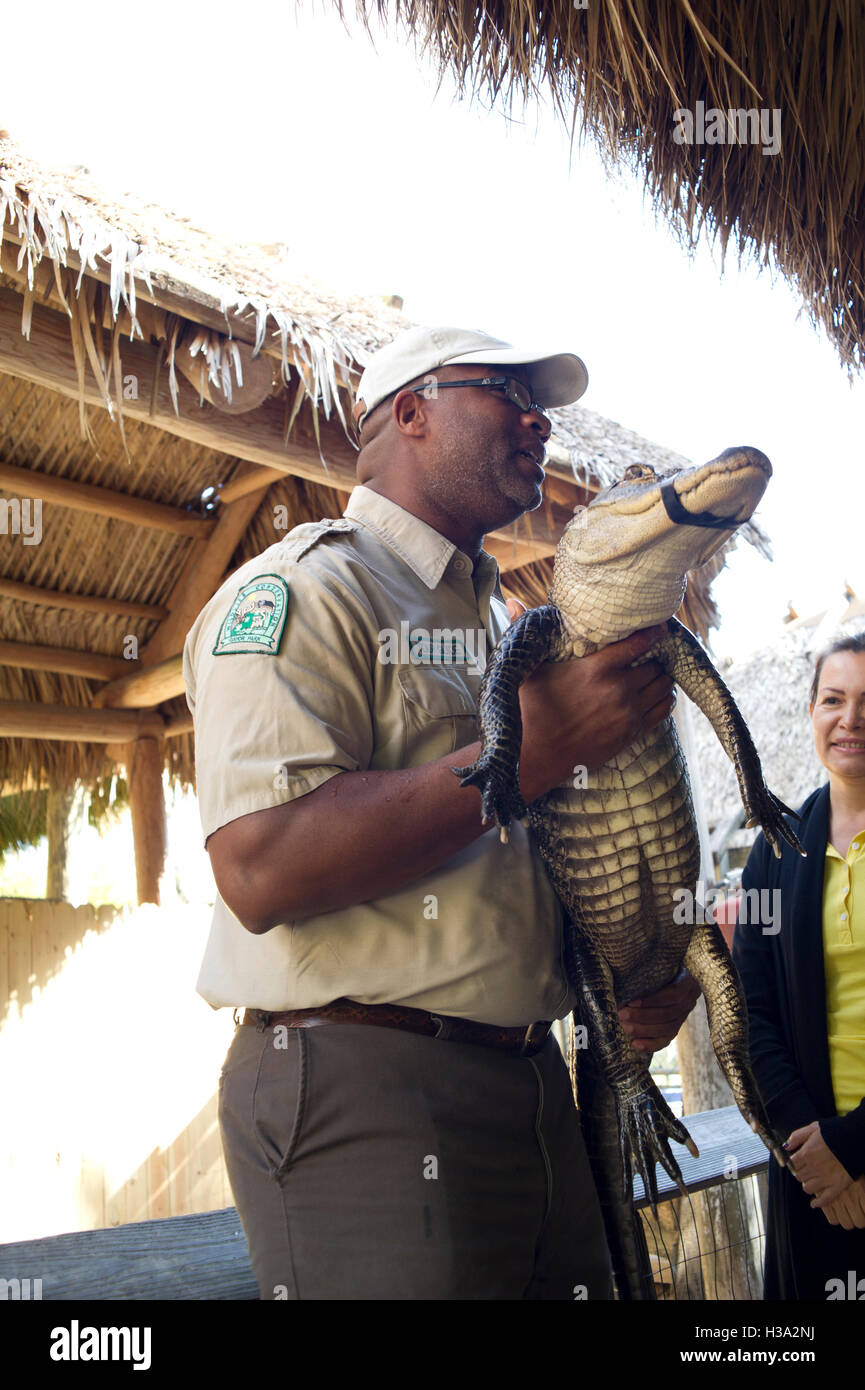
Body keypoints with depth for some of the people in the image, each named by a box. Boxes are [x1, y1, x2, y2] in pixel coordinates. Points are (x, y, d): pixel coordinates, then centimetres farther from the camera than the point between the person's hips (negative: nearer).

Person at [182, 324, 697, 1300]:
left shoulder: (505, 626, 19)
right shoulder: (304, 590, -9)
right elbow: (260, 869, -24)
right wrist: (536, 751, -20)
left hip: (533, 1089, 9)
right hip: (364, 1099, -8)